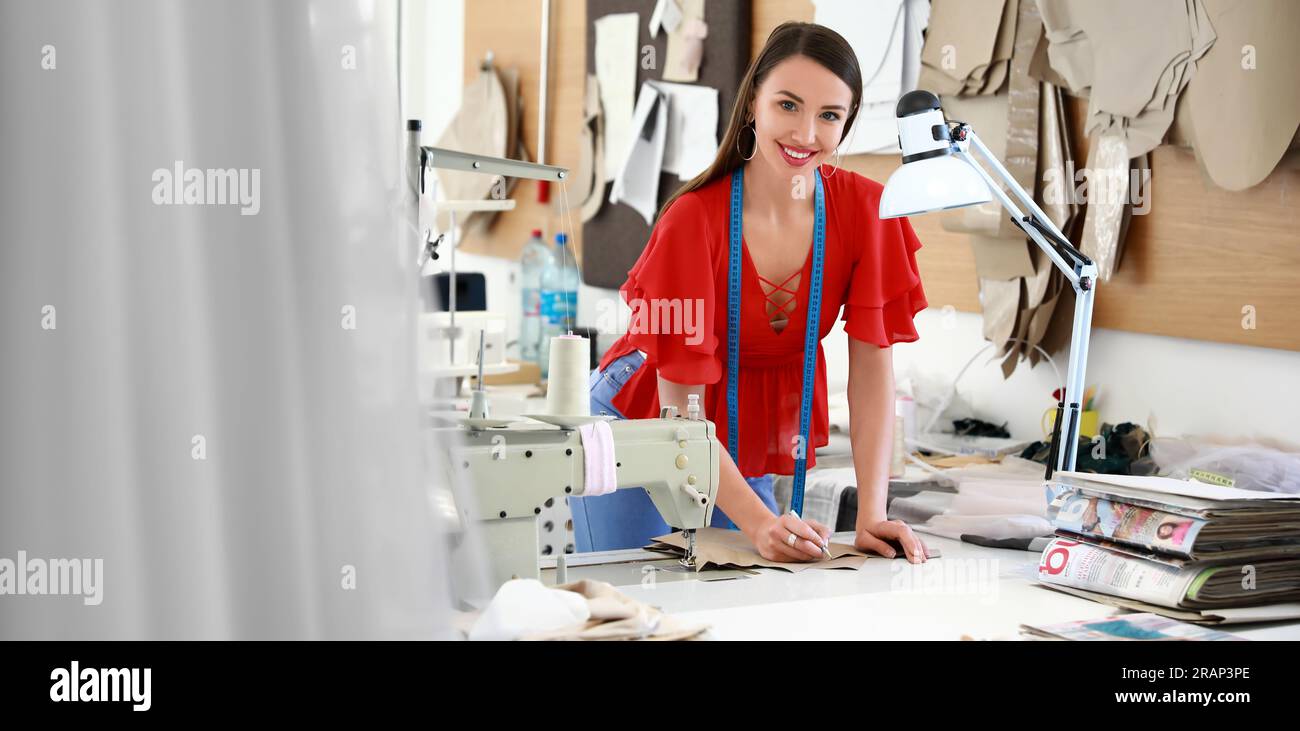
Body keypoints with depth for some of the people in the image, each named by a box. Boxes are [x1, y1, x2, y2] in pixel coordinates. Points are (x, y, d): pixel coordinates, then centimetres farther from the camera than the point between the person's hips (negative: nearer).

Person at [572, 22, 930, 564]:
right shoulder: (694, 219, -26)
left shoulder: (863, 209, -16)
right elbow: (679, 407, -25)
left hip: (747, 447, 4)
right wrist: (757, 522, -37)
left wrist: (871, 517, -23)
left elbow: (871, 369, -14)